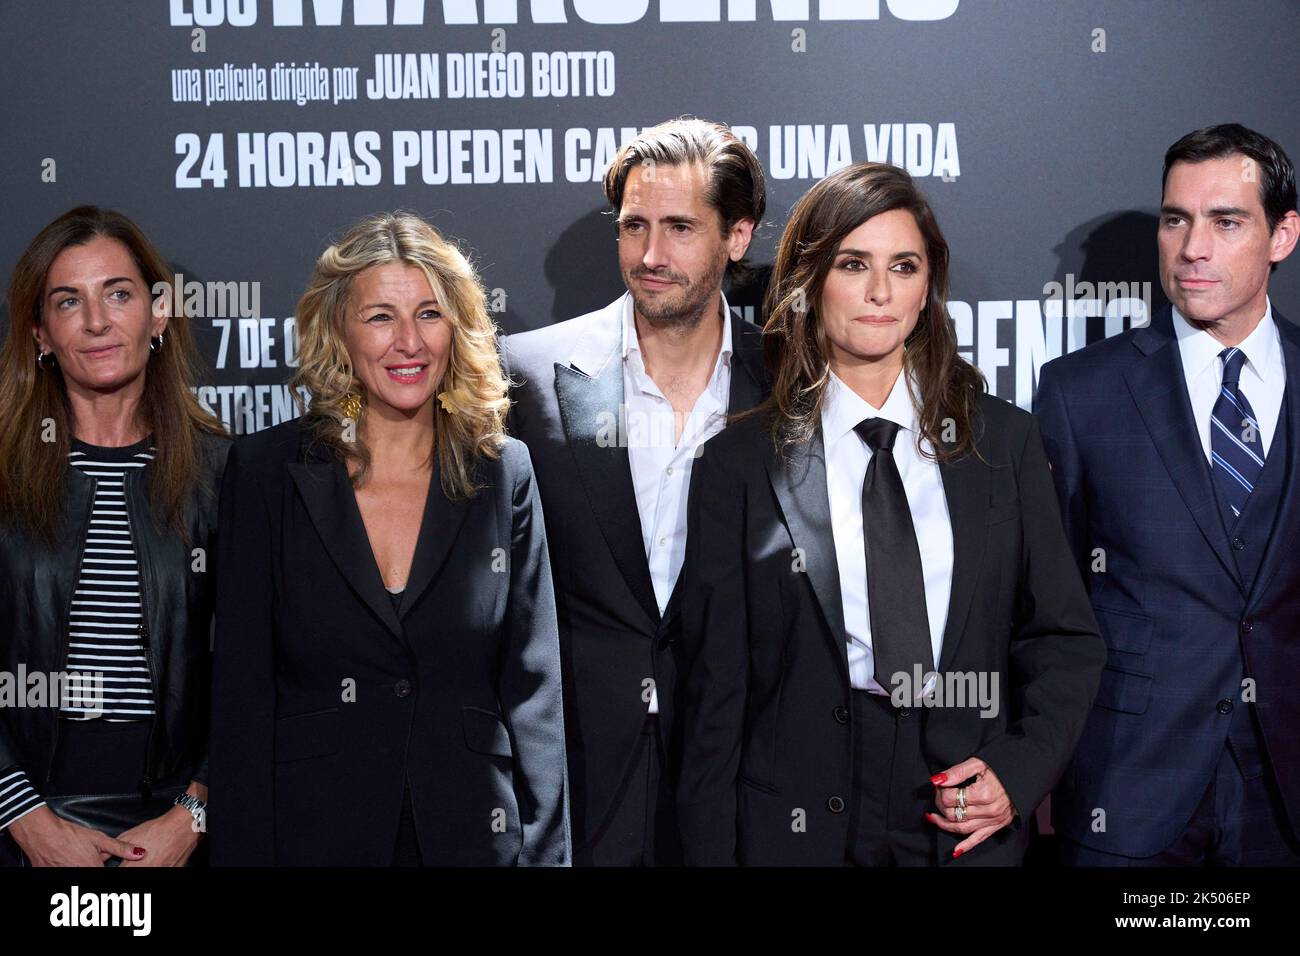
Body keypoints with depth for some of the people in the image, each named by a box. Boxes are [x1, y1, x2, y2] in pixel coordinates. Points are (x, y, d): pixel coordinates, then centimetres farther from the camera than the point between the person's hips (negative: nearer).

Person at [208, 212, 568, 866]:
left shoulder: (504, 475, 2)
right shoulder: (266, 470, -2)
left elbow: (532, 689, 0)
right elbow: (240, 691, -3)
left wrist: (543, 853, -7)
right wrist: (243, 853, -9)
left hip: (473, 835, 1)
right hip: (312, 833, -1)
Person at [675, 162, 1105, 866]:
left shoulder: (1004, 442, 4)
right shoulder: (738, 465, -2)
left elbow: (1064, 637, 7)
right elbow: (715, 682, -1)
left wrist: (1019, 772, -7)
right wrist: (712, 851, -5)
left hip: (972, 829, 2)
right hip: (799, 832, -1)